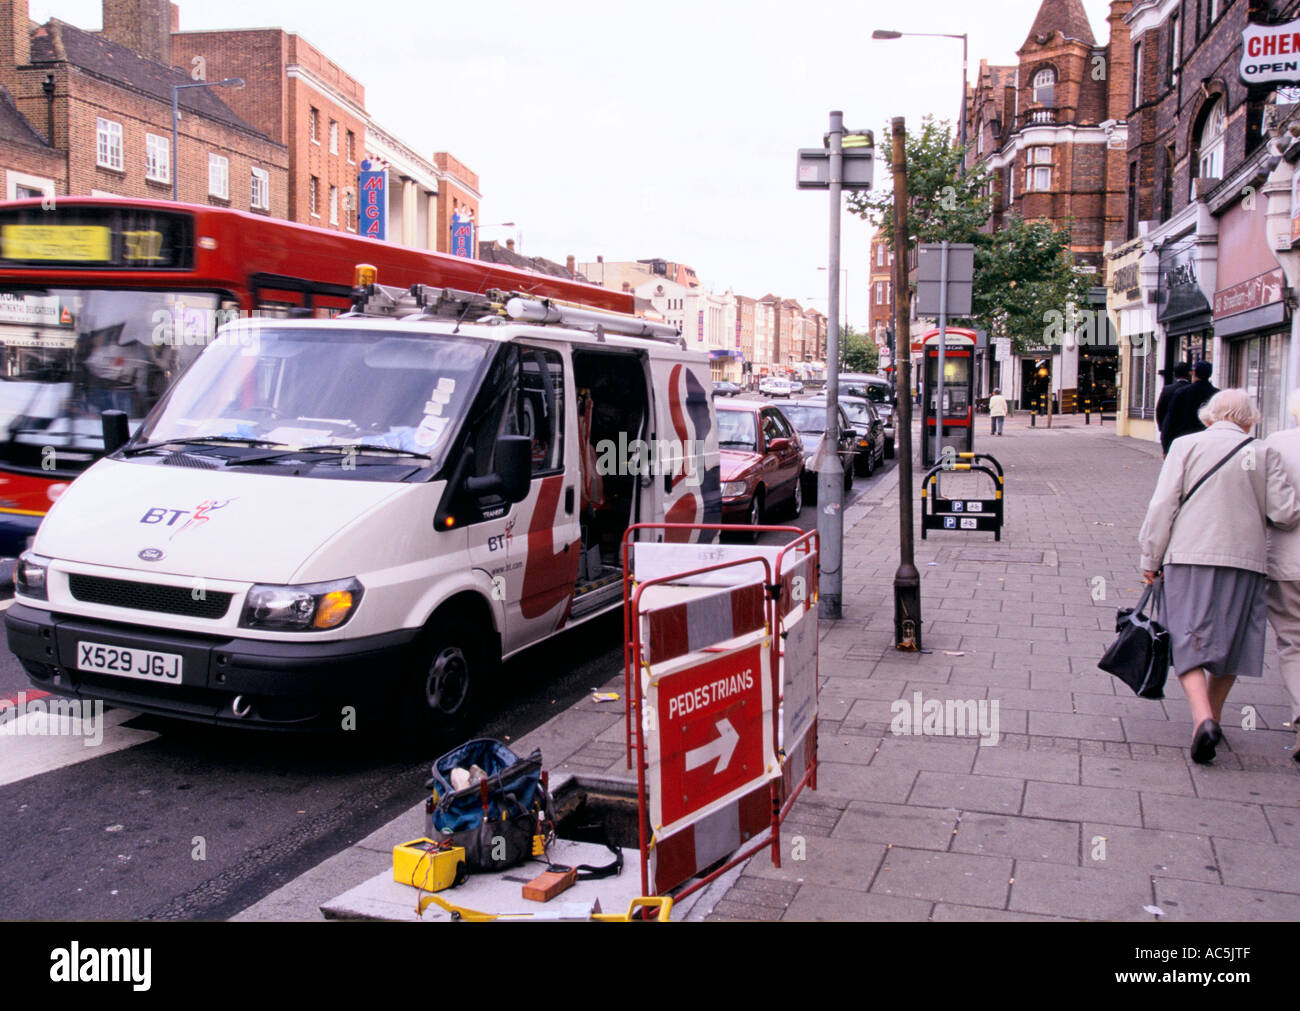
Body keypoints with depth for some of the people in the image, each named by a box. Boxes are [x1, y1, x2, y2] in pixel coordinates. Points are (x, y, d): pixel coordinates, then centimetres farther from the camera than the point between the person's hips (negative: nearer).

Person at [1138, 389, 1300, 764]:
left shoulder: (1186, 445, 0)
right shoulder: (1263, 454, 3)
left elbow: (1162, 505, -4)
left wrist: (1150, 558, 3)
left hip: (1189, 556, -2)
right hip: (1245, 559, 2)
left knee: (1188, 642, 1)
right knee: (1229, 642, 16)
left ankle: (1203, 718, -18)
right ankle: (1213, 717, 26)